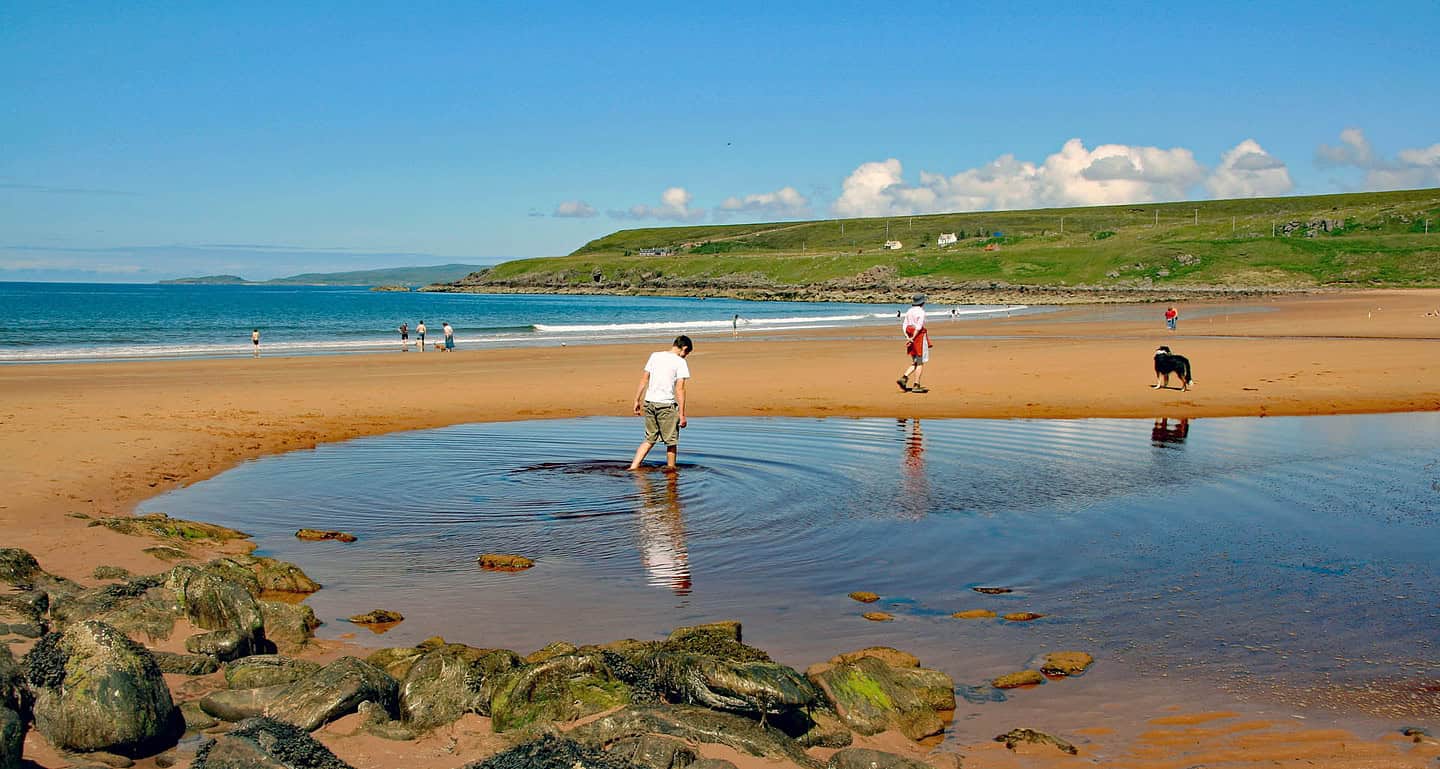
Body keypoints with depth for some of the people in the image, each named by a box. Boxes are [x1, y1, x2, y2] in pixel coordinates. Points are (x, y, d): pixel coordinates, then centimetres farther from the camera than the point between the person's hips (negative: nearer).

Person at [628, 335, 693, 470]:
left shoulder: (655, 356, 9)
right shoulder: (680, 362, -7)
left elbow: (644, 380, 10)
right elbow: (679, 389, -13)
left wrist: (637, 400, 17)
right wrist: (682, 414, -11)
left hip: (649, 403, 6)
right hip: (666, 405, -6)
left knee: (650, 439, 17)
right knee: (671, 441, 9)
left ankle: (633, 467, 10)